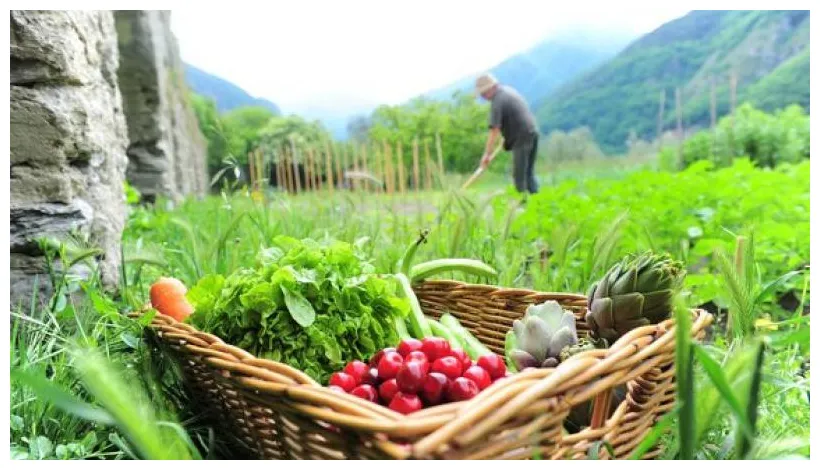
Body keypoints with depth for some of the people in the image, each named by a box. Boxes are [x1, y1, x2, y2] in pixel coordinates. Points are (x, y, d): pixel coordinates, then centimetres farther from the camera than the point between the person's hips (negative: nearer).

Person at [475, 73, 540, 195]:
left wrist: (487, 154, -19)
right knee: (529, 173, 14)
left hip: (522, 138, -9)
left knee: (519, 176, -5)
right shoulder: (508, 90, 13)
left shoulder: (497, 101, -15)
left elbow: (494, 130, -20)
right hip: (533, 132, 9)